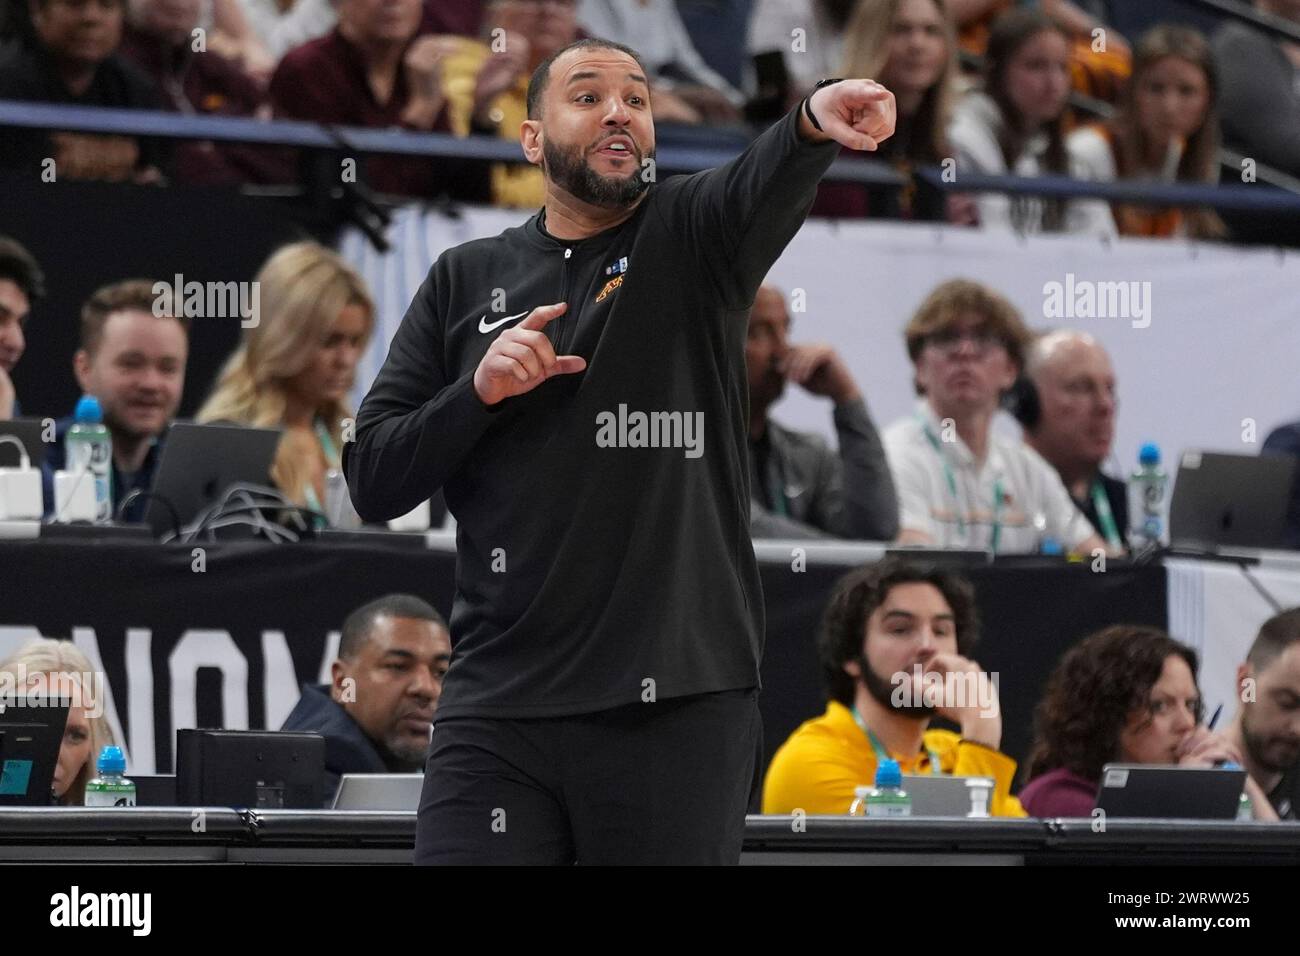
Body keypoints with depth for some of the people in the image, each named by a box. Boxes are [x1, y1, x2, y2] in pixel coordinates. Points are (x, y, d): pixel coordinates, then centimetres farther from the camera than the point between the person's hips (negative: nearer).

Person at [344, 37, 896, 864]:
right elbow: (374, 482, 10)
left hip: (679, 705, -2)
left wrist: (815, 122, -41)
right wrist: (479, 390, -7)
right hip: (500, 702, 2)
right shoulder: (465, 281, 13)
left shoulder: (692, 237, 6)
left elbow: (769, 181, -18)